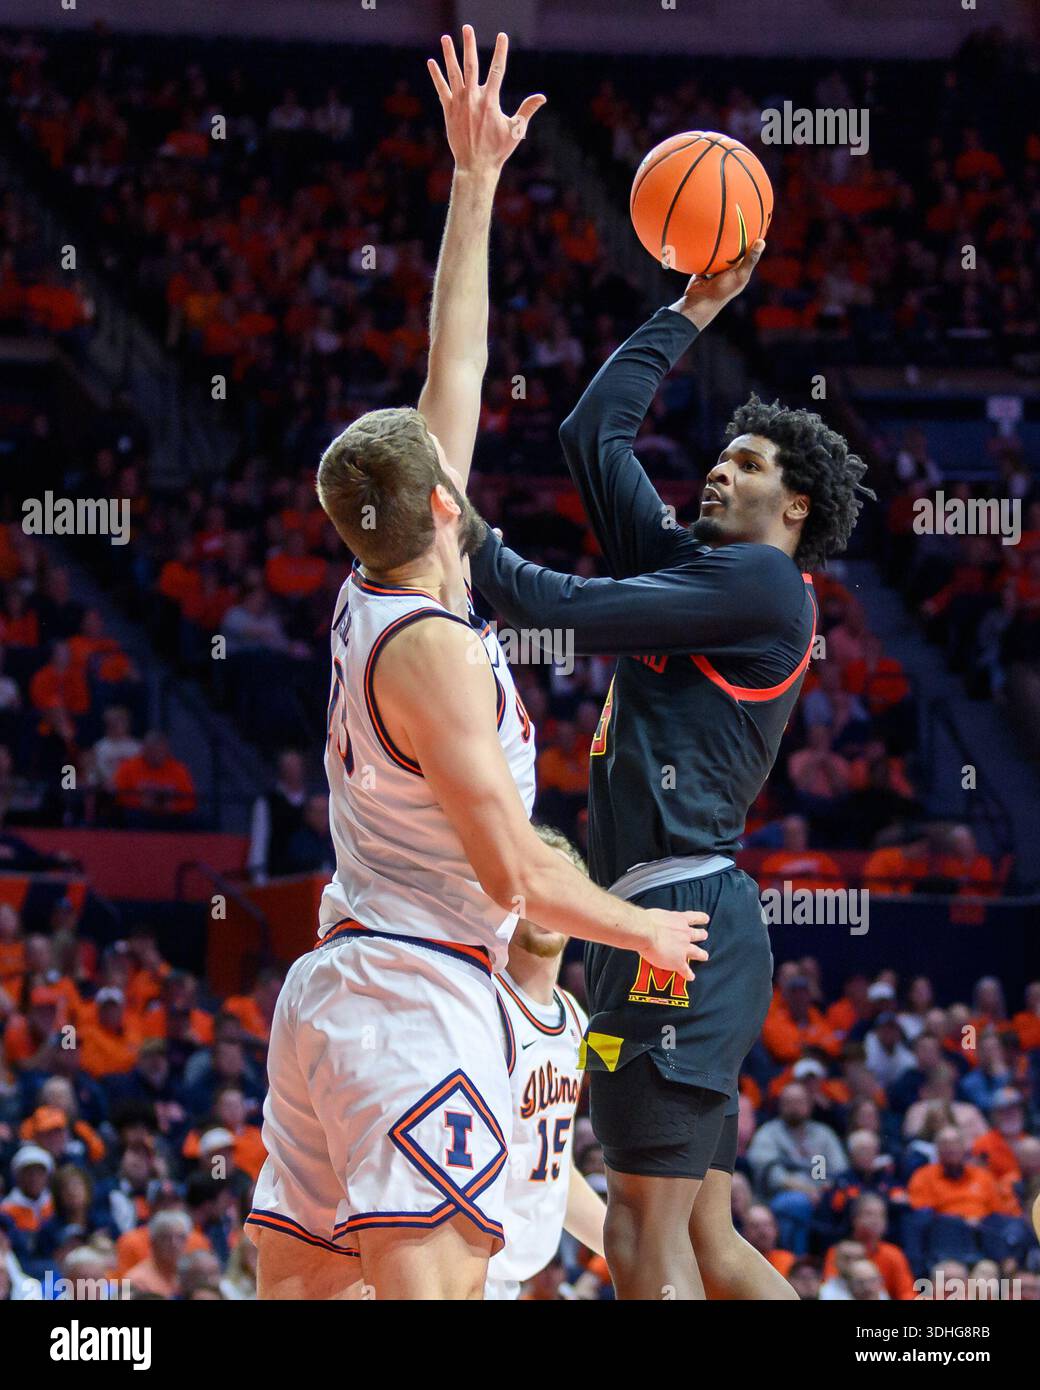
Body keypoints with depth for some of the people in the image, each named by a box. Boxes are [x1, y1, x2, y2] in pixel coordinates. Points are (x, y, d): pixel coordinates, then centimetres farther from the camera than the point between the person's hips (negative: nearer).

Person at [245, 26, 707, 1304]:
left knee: (296, 1283, 6)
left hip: (329, 987, 9)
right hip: (418, 995, -9)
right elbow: (514, 874, -15)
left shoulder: (372, 598, 11)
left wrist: (475, 184, 21)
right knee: (429, 1284, -17)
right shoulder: (433, 648, -13)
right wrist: (643, 930, 1)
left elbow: (454, 371, 18)